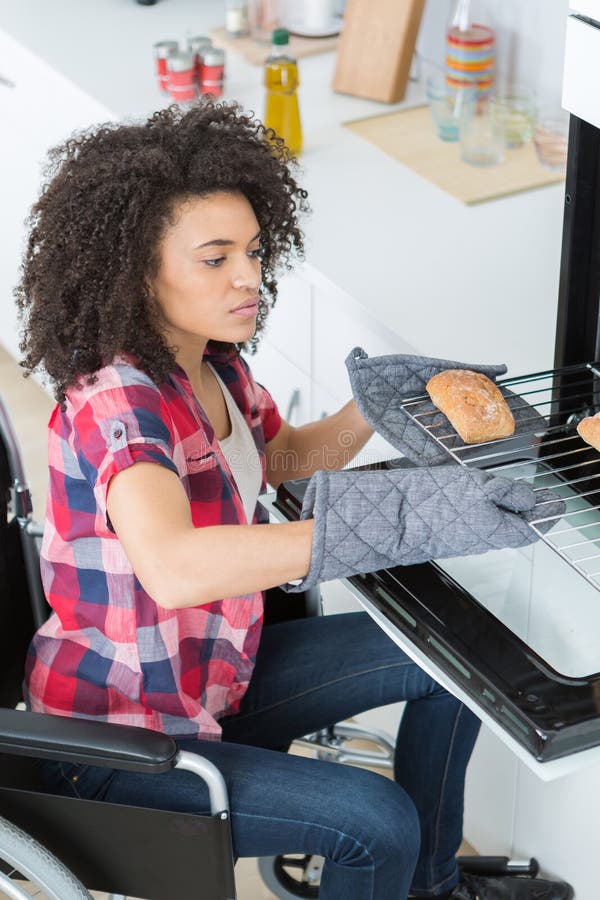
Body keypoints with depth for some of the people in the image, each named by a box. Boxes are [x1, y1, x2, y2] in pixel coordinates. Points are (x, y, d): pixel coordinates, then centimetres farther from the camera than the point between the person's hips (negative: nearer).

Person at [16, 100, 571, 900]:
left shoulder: (212, 363, -3)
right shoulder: (115, 402, -31)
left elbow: (283, 458, 18)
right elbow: (174, 569, -51)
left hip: (212, 676, 9)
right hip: (118, 740, -9)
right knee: (378, 821, -20)